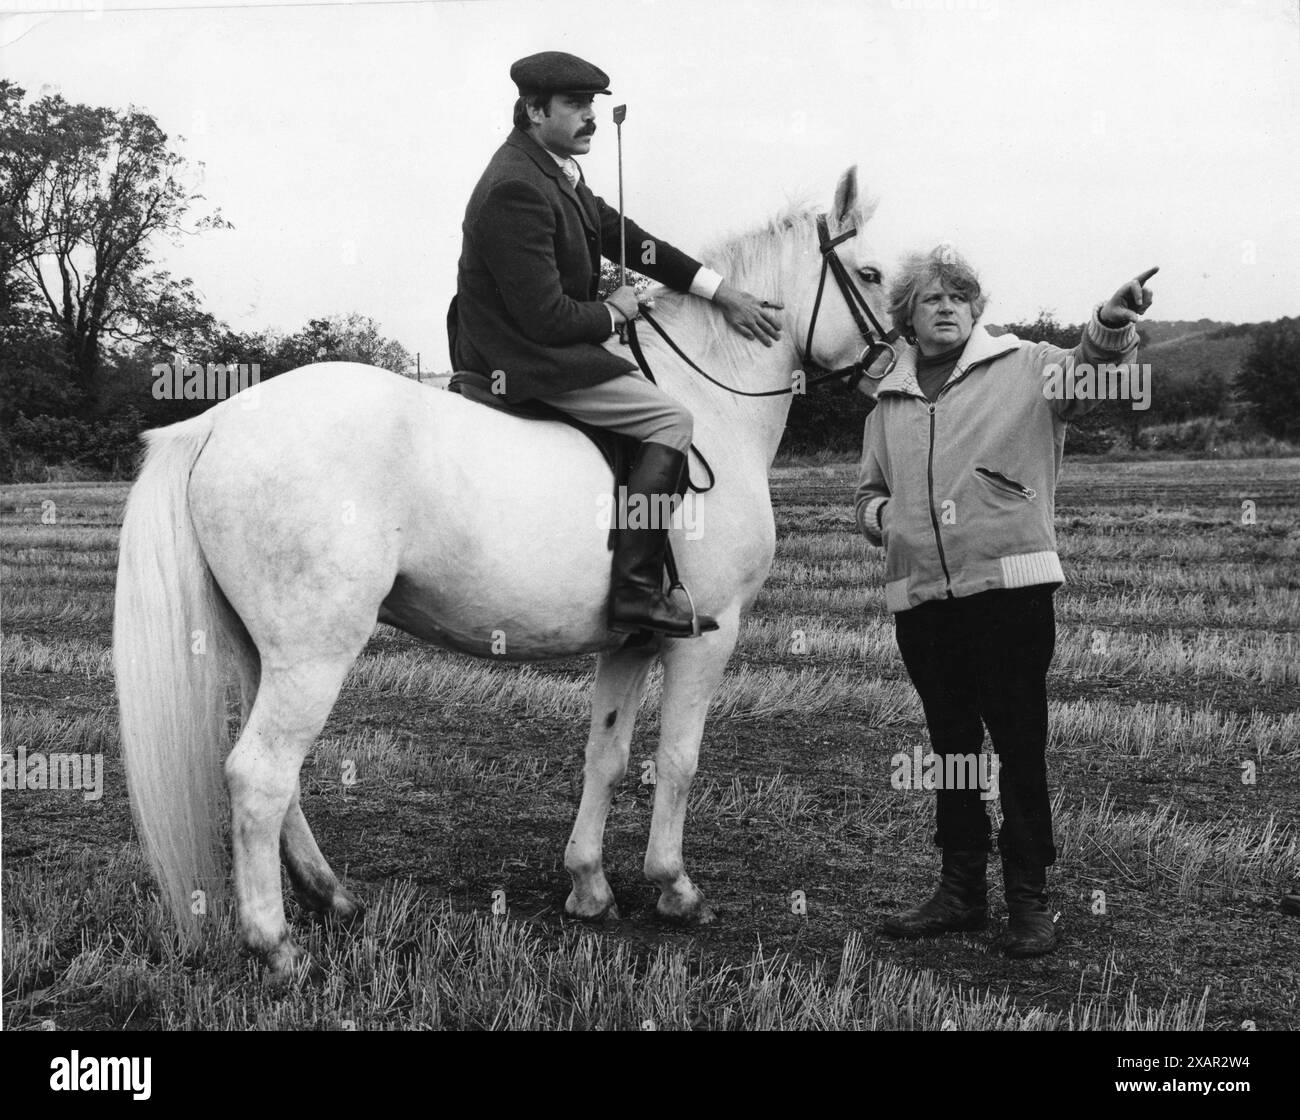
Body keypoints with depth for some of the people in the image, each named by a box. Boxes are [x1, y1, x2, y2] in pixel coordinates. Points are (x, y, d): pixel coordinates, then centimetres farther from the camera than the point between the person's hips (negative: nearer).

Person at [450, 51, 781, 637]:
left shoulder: (556, 170, 9)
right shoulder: (516, 189, -23)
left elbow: (628, 237, 14)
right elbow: (546, 318, -26)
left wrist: (723, 293, 10)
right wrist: (614, 314, -7)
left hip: (534, 342, 11)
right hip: (523, 358, -11)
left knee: (650, 377, 26)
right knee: (670, 418, -14)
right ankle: (635, 589, -20)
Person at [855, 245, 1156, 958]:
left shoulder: (1023, 368, 5)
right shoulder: (889, 404, 17)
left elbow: (1087, 365, -13)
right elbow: (869, 492, 26)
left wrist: (1112, 323, -34)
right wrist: (880, 514, 3)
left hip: (1009, 584, -4)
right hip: (919, 596, 4)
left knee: (1020, 745, -1)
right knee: (950, 745, 12)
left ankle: (1029, 899, 8)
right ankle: (962, 891, 22)